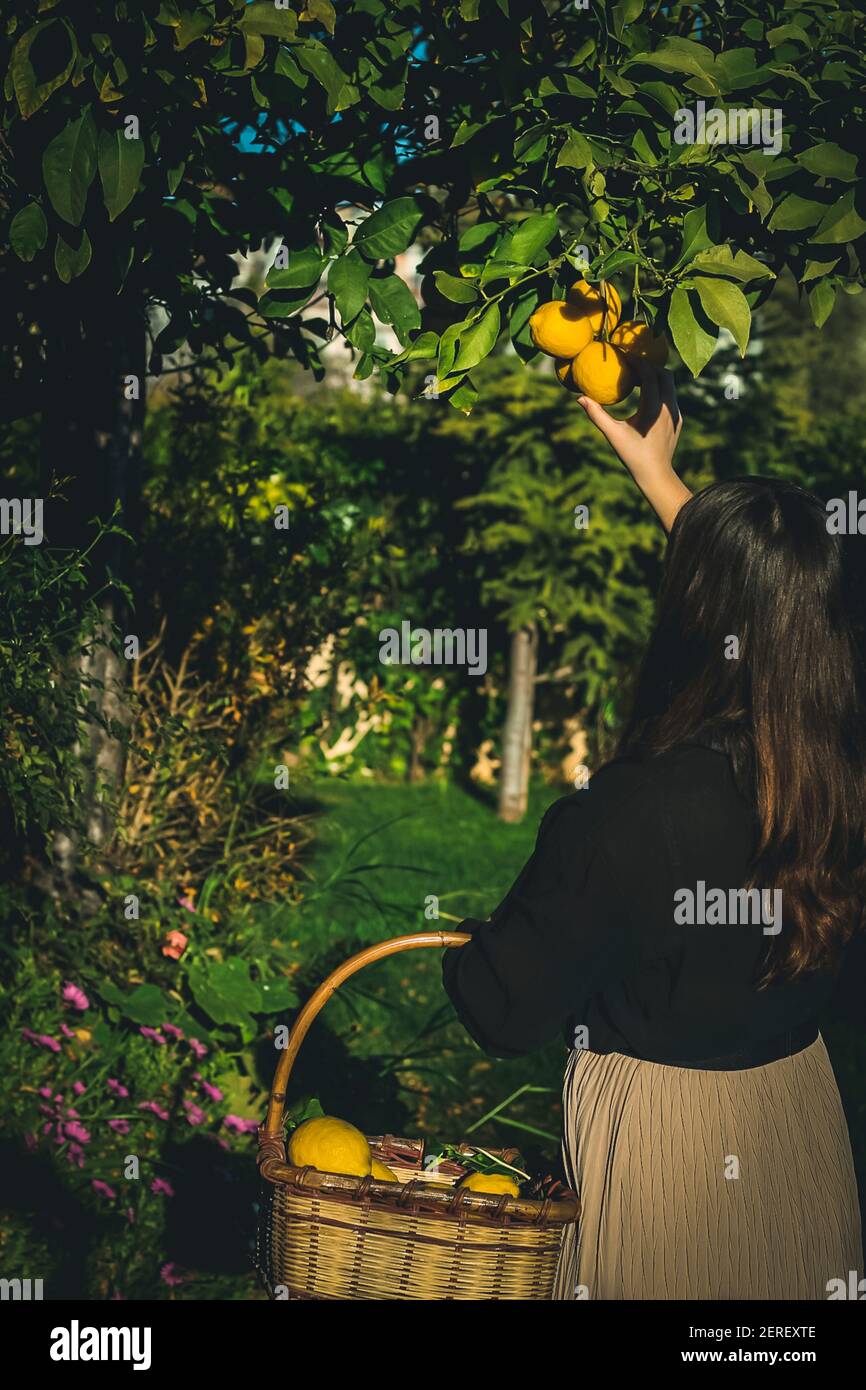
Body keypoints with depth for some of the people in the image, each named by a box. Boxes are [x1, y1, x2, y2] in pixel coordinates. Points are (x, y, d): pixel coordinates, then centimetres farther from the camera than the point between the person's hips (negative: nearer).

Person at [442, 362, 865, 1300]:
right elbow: (760, 605, 7)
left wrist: (460, 944, 1)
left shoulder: (629, 815, -33)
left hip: (660, 1127, -5)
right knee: (779, 1282, 27)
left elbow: (506, 1015, -21)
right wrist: (661, 479, 18)